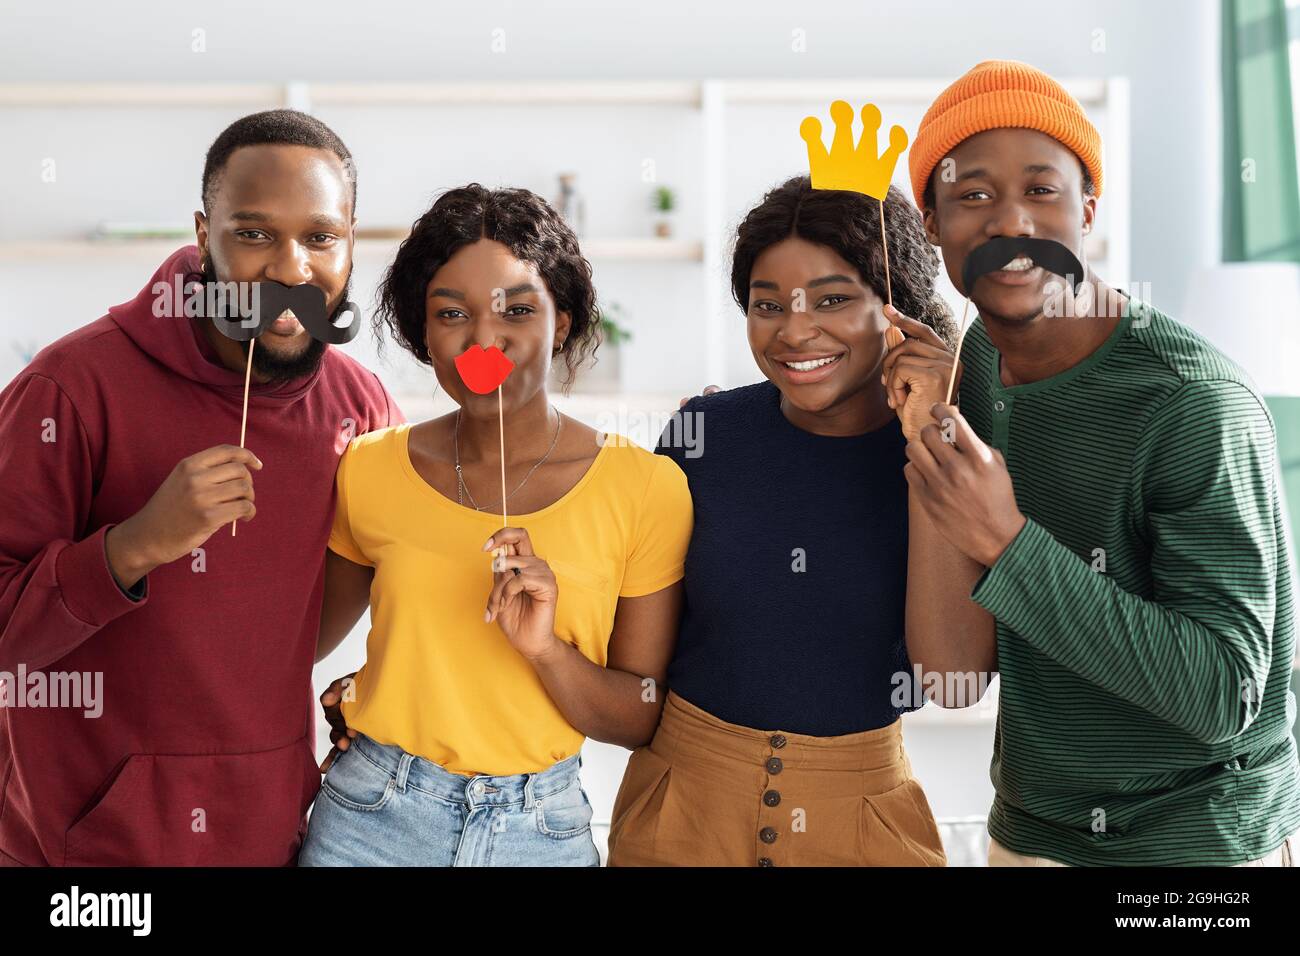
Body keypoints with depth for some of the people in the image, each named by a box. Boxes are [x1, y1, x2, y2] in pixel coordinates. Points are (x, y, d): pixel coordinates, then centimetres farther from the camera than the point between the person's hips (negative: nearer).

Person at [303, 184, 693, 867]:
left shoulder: (646, 489, -10)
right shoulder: (368, 470, -4)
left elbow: (643, 721, -6)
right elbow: (308, 638, 12)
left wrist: (546, 649, -22)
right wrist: (354, 699, -6)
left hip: (540, 830, -1)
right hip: (370, 818, 1)